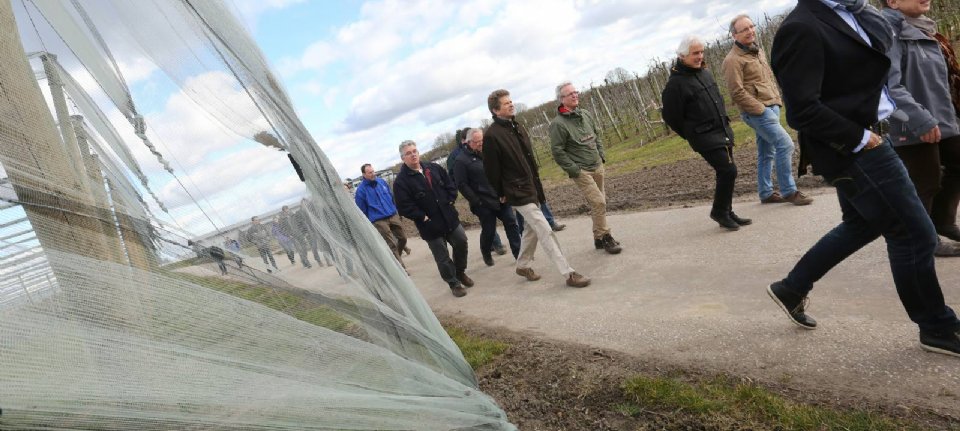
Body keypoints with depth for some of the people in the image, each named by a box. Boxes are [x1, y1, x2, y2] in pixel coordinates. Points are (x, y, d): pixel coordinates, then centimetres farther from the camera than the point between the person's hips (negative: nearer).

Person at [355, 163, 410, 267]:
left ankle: (396, 256, 38)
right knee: (392, 245, -5)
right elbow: (362, 210, -3)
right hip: (379, 221, -5)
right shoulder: (361, 190, -8)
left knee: (403, 238, 10)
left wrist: (395, 210, 22)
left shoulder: (381, 181, 8)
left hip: (393, 216, 5)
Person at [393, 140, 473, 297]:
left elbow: (450, 185, 13)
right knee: (443, 258, 3)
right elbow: (404, 208, -17)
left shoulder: (434, 168, 4)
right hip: (431, 226, -5)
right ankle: (454, 283, 23)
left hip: (450, 218, 5)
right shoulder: (401, 182, -13)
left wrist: (450, 202, 1)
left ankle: (461, 272, 38)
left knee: (461, 243, 14)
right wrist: (423, 217, -17)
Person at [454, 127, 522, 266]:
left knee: (512, 225, 3)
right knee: (488, 231, 7)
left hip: (501, 199, 5)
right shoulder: (462, 160, -8)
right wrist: (476, 201, -15)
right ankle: (486, 253, 33)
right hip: (484, 204, -5)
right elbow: (462, 185, -11)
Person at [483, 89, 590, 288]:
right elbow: (491, 169, -12)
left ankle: (523, 266, 37)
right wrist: (501, 194, -5)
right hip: (518, 192, -9)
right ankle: (569, 274, -6)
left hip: (532, 188, 9)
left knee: (531, 229, 19)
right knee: (545, 231, -10)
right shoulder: (492, 135, -16)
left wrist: (535, 180, 17)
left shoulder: (517, 127, 10)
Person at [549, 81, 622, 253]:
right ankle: (604, 237, -1)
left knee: (600, 202, 11)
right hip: (581, 171, -7)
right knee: (598, 202, -14)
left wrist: (601, 156, 11)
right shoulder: (558, 123, -14)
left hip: (597, 167, 7)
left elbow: (597, 136, 21)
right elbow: (557, 151, -15)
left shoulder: (585, 115, 9)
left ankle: (599, 238, 23)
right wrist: (574, 170, -15)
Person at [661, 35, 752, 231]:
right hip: (705, 137, -8)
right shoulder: (676, 83, -15)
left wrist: (725, 122, 19)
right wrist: (693, 135, -1)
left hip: (723, 132, 8)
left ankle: (727, 213, 24)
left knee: (726, 173, 11)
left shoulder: (705, 73, 11)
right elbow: (671, 117, -11)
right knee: (728, 170, -15)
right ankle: (719, 212, 3)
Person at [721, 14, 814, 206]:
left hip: (771, 107, 9)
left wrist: (777, 100, 13)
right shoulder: (733, 60, -13)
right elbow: (737, 93, -18)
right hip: (757, 112, -9)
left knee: (766, 153, 12)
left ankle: (766, 193, 21)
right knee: (785, 144, -13)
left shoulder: (758, 51, 15)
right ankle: (789, 192, -2)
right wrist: (760, 109, -17)